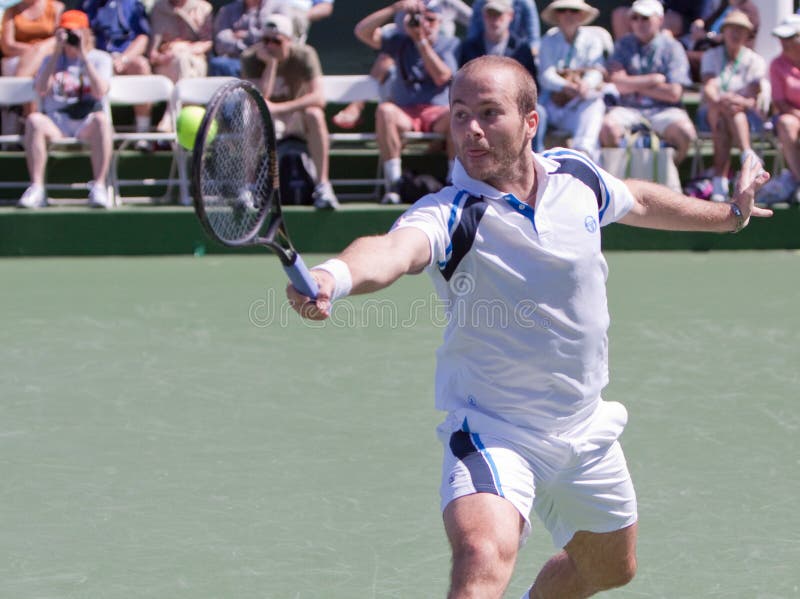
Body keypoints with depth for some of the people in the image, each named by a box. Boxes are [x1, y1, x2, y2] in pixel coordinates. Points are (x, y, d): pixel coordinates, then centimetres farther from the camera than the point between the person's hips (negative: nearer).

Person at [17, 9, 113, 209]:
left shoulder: (99, 58, 11)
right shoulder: (51, 60, 17)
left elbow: (100, 92, -9)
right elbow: (41, 90, -3)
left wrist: (83, 56, -10)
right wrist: (57, 53, -6)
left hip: (87, 124, -2)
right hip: (56, 123, 2)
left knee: (101, 119, -37)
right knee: (34, 120, -31)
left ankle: (99, 187, -39)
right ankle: (36, 189, -33)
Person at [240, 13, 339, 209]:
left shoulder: (304, 55, -15)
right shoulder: (250, 57, -13)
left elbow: (318, 98, -27)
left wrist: (279, 108, -37)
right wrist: (271, 63, -28)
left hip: (297, 117, 0)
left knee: (314, 114, -35)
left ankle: (322, 187, -33)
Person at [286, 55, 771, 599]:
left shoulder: (577, 176, -7)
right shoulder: (448, 214, -25)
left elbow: (637, 200, 17)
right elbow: (394, 249, -48)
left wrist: (728, 213, 30)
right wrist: (333, 277, -70)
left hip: (586, 430, 6)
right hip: (491, 433, -6)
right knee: (483, 554, -34)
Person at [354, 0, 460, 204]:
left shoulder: (450, 45, 12)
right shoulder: (401, 40, 16)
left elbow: (441, 77, -6)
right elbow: (362, 31, 2)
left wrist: (422, 41, -5)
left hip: (438, 114, -1)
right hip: (404, 115, 1)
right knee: (385, 110, -33)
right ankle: (393, 185, -36)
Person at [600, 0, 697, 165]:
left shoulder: (672, 47, 4)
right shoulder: (623, 45, 11)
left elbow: (674, 93, -6)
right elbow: (616, 82, -4)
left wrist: (634, 85, -1)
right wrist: (654, 80, -4)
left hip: (662, 110, -1)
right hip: (628, 108, 1)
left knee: (685, 132, -31)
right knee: (607, 127, -31)